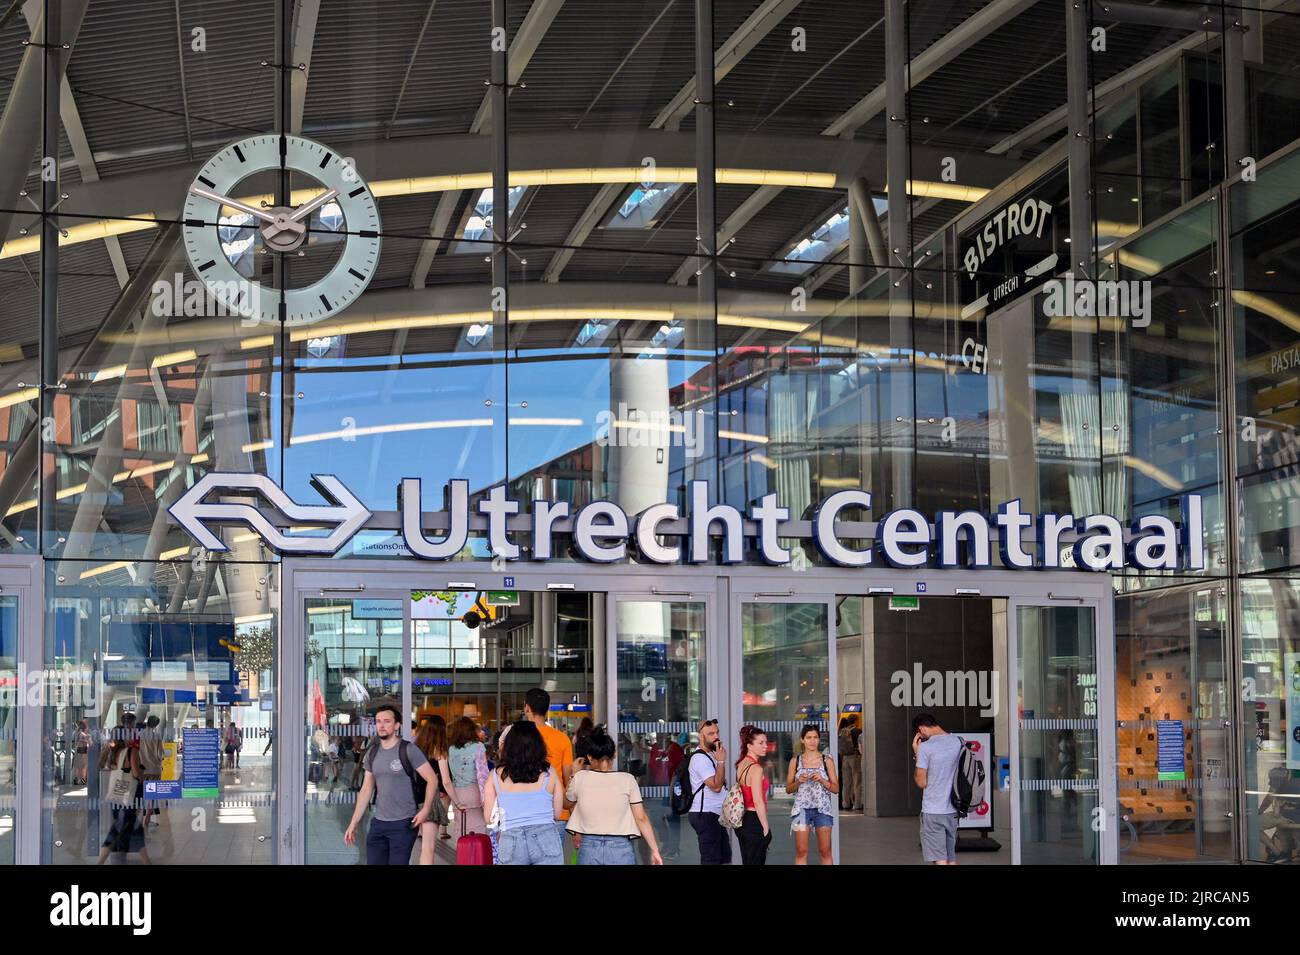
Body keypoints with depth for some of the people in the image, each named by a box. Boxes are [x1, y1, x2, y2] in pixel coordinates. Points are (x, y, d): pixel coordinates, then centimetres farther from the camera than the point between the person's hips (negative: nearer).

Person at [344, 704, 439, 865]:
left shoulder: (408, 750, -8)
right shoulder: (372, 753, 9)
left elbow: (431, 779, -8)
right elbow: (366, 790, 13)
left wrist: (425, 810, -18)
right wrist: (354, 823, 9)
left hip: (404, 823, -6)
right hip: (378, 822, 6)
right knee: (373, 862, 5)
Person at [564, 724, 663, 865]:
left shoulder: (580, 778, -1)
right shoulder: (627, 780, -3)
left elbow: (566, 803, 19)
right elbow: (641, 818, -2)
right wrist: (654, 850, 4)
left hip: (589, 849, 1)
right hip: (620, 848, -1)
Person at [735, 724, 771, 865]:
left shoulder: (740, 765, 10)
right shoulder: (756, 768, -17)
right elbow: (758, 802, -19)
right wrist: (766, 828, -13)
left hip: (742, 821, 9)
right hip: (754, 821, -9)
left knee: (747, 863, 13)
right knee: (756, 863, -3)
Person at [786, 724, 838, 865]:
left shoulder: (826, 761, 3)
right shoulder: (795, 761, 5)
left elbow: (836, 788, 4)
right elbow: (788, 789, 8)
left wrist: (822, 780, -13)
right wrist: (798, 782, -11)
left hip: (822, 809, 0)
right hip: (802, 809, 0)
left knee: (825, 851, 1)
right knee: (801, 852, -1)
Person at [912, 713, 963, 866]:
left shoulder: (925, 747, -14)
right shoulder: (958, 743, 5)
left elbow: (921, 782, -9)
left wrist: (917, 753, -1)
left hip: (932, 812, -6)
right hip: (952, 811, 6)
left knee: (940, 860, -4)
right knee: (951, 859, 15)